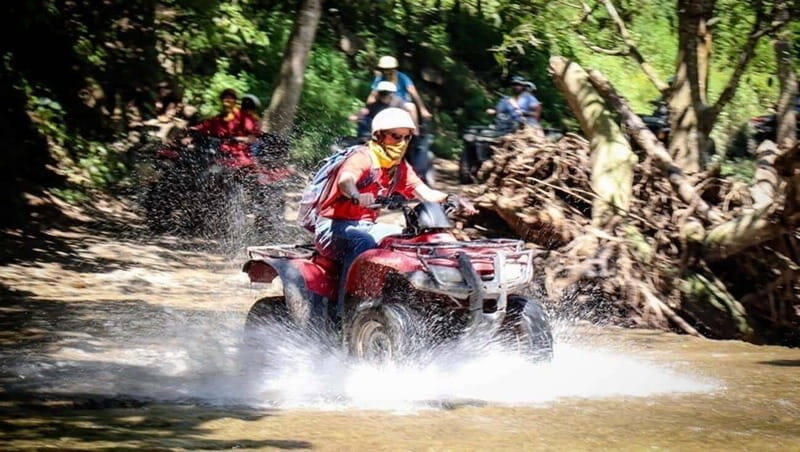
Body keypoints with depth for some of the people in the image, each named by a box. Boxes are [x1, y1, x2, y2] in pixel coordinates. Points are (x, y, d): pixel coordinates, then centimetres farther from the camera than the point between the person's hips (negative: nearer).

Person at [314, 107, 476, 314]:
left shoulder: (400, 168, 11)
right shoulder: (363, 158, -14)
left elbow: (425, 193, 1)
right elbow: (345, 180, -35)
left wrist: (452, 199, -20)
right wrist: (356, 196, -59)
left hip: (366, 226, 8)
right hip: (334, 226, -8)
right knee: (363, 243, -37)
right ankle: (344, 310, -39)